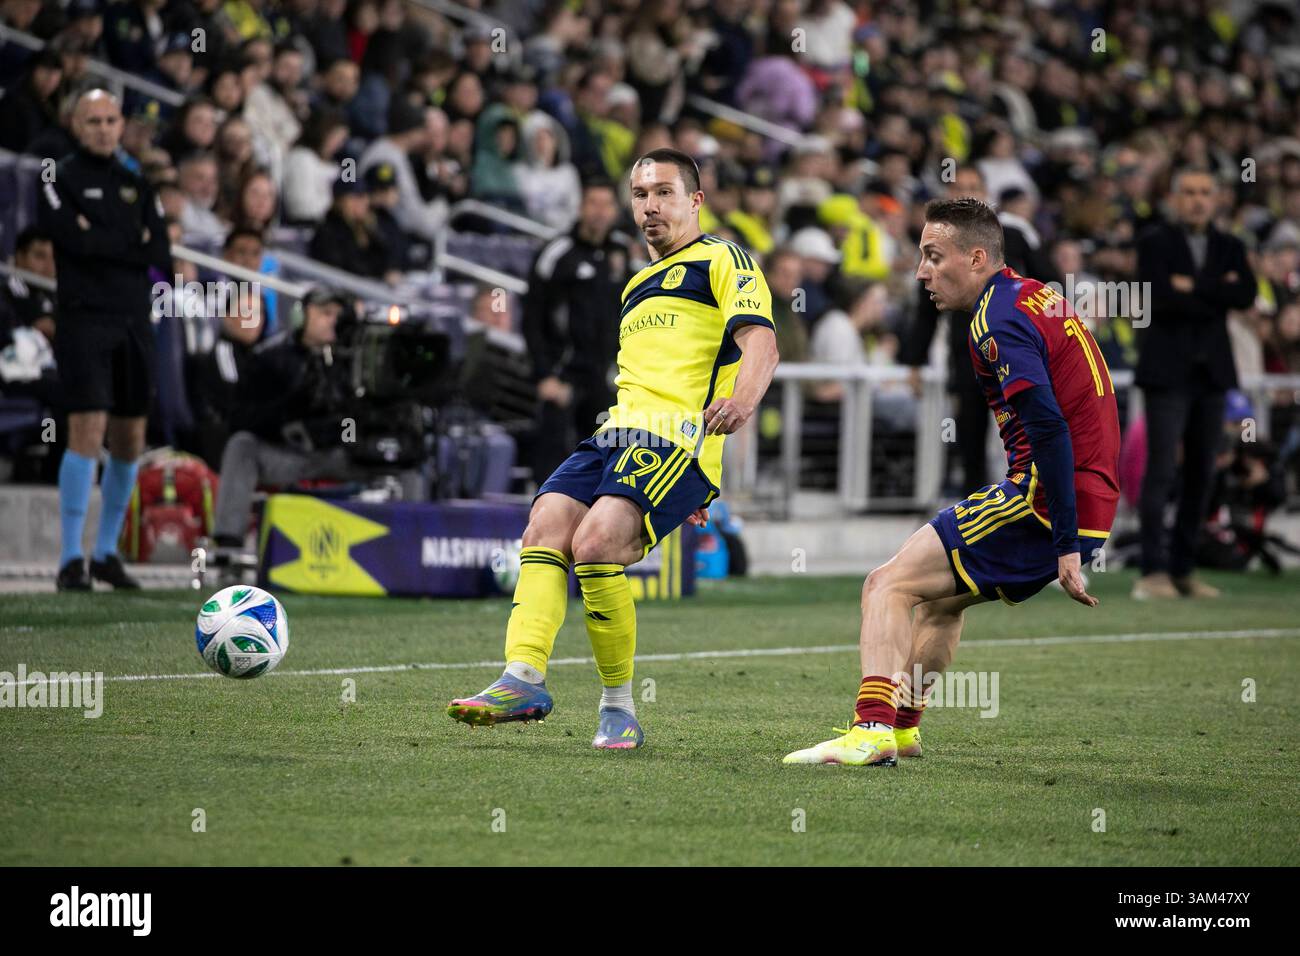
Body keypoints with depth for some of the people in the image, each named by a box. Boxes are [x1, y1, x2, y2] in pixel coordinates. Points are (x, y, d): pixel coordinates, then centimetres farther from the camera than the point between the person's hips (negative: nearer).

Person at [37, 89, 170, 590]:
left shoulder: (137, 181, 14)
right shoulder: (61, 178, 0)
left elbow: (161, 255, 4)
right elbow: (75, 240, -15)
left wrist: (103, 241, -6)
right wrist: (134, 240, -4)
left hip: (134, 322, 5)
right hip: (84, 318, -5)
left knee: (130, 440, 6)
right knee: (87, 430, -15)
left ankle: (106, 552, 19)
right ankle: (71, 558, -13)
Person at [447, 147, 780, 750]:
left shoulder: (723, 260, 5)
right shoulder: (637, 286, 31)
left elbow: (761, 343, -11)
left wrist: (742, 399, -32)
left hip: (680, 438, -8)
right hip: (620, 431, 8)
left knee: (595, 544, -25)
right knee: (544, 529, -15)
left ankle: (618, 709, -14)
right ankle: (524, 677, -25)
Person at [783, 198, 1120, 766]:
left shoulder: (999, 323, -15)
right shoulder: (1034, 296, 16)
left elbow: (1050, 429, -25)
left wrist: (1066, 547, -26)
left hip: (1049, 504, -10)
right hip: (1093, 502, 10)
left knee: (889, 585, -8)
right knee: (943, 594, 30)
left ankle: (871, 729, -21)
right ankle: (901, 726, 40)